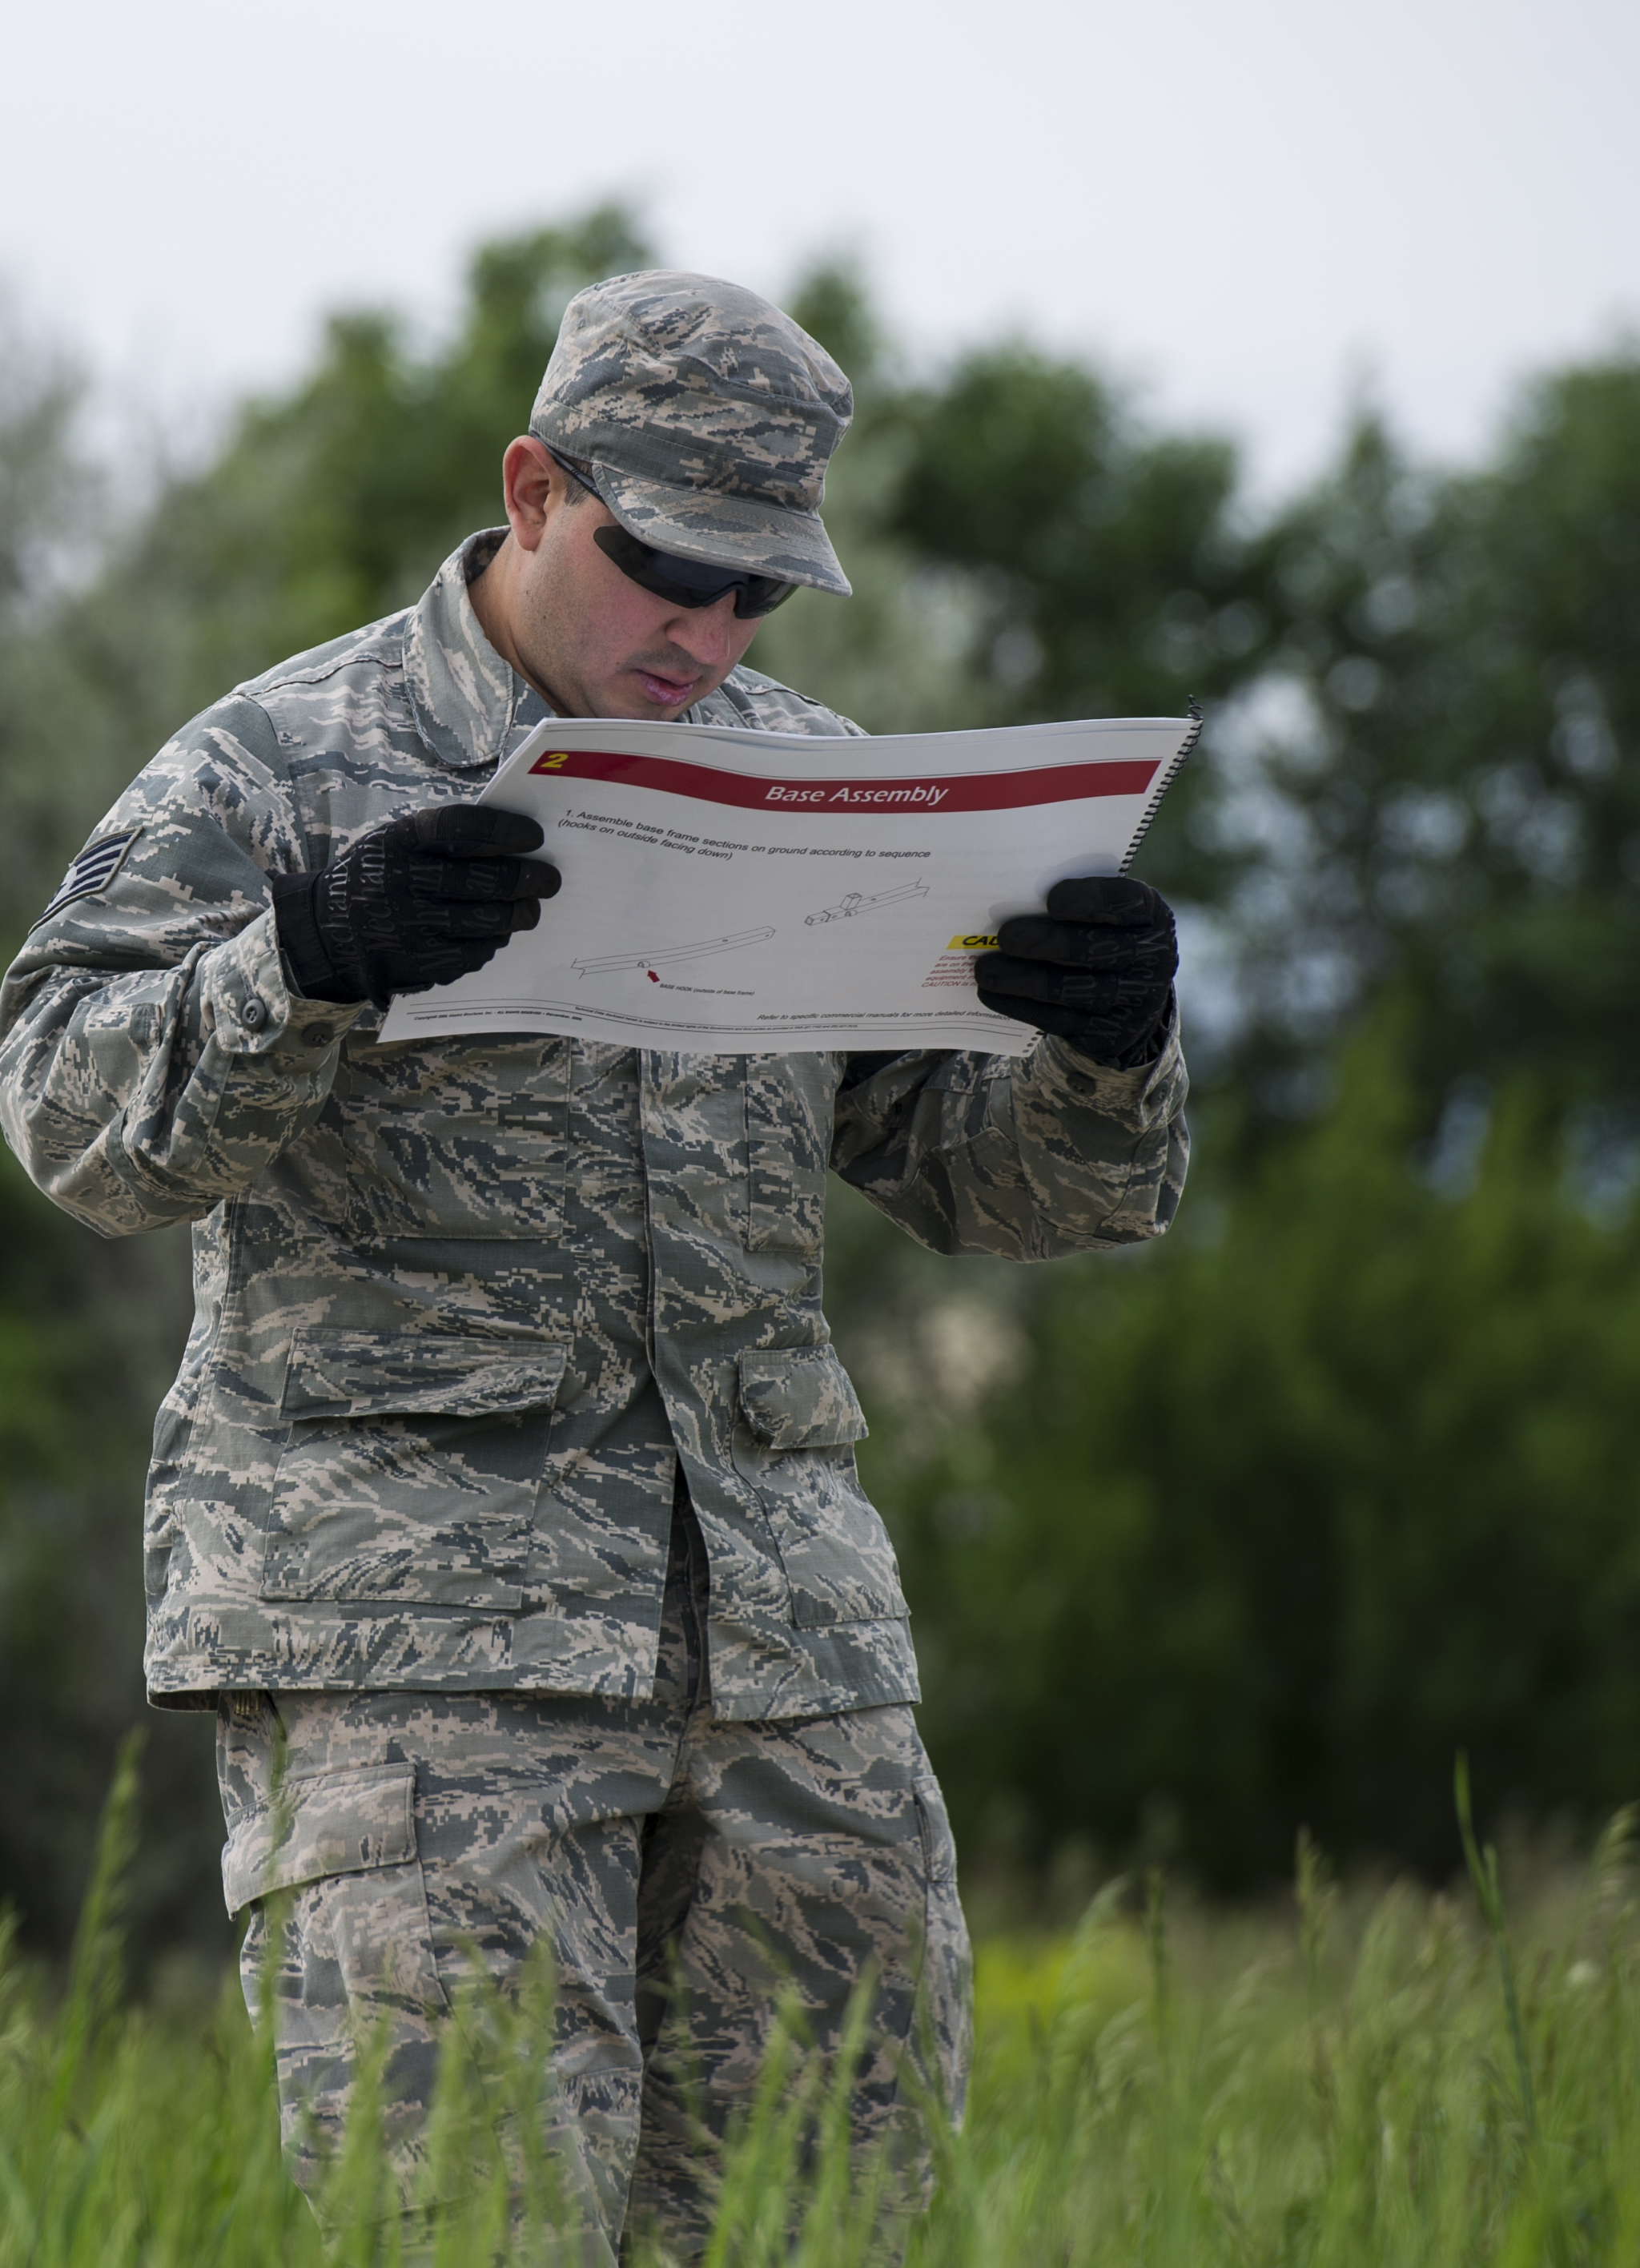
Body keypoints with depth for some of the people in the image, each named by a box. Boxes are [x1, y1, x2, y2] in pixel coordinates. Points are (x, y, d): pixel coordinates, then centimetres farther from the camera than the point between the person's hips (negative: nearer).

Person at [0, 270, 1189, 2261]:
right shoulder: (281, 770, 1)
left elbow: (1016, 1184, 13)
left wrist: (1108, 1046, -10)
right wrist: (306, 958, -29)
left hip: (782, 1637, 5)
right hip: (405, 1625, -5)